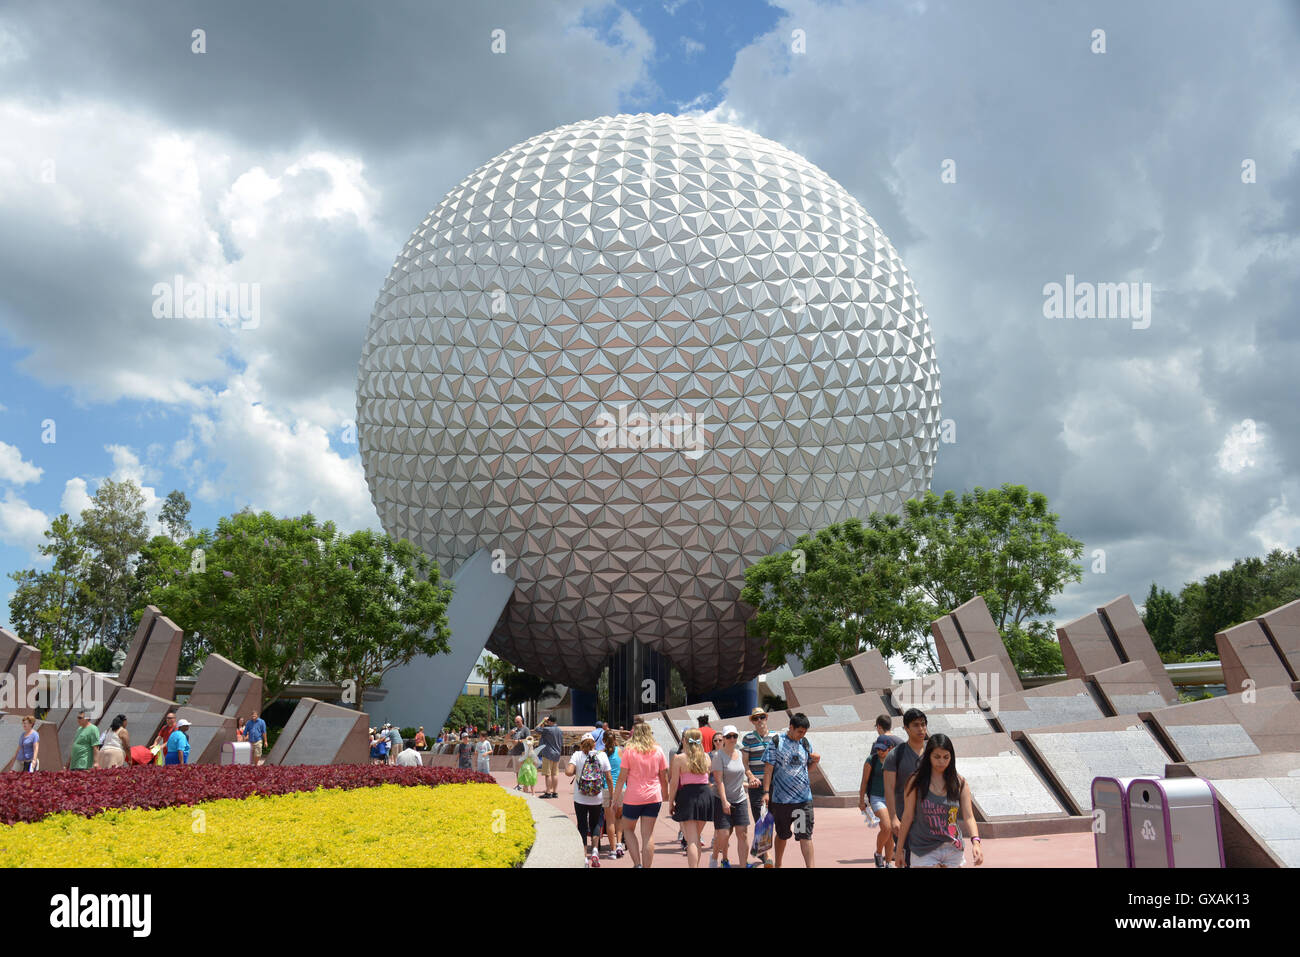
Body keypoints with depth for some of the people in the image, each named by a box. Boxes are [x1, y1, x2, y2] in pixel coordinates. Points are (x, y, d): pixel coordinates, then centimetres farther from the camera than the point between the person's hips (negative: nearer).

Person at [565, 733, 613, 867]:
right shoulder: (602, 755, -1)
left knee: (582, 826, 8)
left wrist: (566, 767, 4)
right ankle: (595, 850, 3)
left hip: (580, 799, -1)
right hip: (596, 799, 1)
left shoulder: (577, 755, -5)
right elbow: (608, 778, -1)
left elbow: (569, 772, -19)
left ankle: (584, 857, 4)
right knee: (595, 823, 20)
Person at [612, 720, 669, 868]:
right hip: (654, 797, 2)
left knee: (628, 829, 16)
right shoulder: (658, 750, 3)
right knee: (648, 835, 7)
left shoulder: (629, 750, -5)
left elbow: (622, 777, -7)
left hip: (633, 797, -2)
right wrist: (665, 795, 18)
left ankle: (637, 864, 3)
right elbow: (664, 777, 7)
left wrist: (616, 798, 0)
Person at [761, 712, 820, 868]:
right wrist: (766, 792, -10)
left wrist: (815, 760, -2)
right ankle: (778, 864, 31)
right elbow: (768, 768, -4)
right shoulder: (777, 742, -4)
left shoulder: (805, 743, 8)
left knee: (805, 834, -6)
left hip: (803, 797, 2)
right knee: (782, 834, 12)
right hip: (781, 797, -2)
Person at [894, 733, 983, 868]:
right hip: (924, 851, -2)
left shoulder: (960, 783, 2)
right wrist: (899, 850, 2)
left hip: (953, 850, 2)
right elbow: (907, 816, -1)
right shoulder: (916, 781, -4)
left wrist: (975, 841, -21)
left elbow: (968, 816, -3)